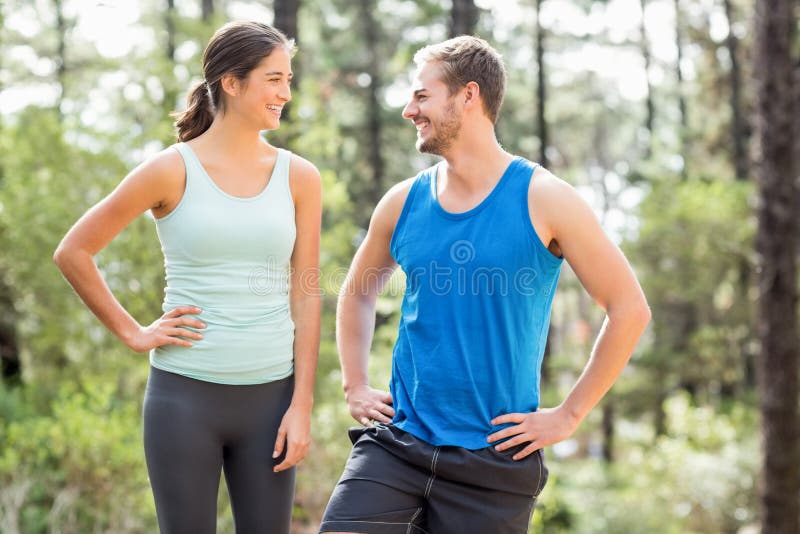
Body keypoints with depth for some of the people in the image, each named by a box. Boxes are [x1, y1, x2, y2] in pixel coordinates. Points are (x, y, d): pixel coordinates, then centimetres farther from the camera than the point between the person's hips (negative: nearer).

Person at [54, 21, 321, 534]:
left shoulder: (299, 177, 3)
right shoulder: (172, 170, -4)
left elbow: (306, 295, 3)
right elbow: (73, 252, 2)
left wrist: (302, 405, -1)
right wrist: (132, 333, -1)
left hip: (269, 395, 2)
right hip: (185, 394, -2)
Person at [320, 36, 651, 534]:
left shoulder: (543, 200, -6)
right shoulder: (403, 202, 6)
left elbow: (630, 309, -5)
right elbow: (358, 293, 23)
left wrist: (568, 415, -6)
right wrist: (356, 385, 11)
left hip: (496, 459, -3)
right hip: (395, 443, 3)